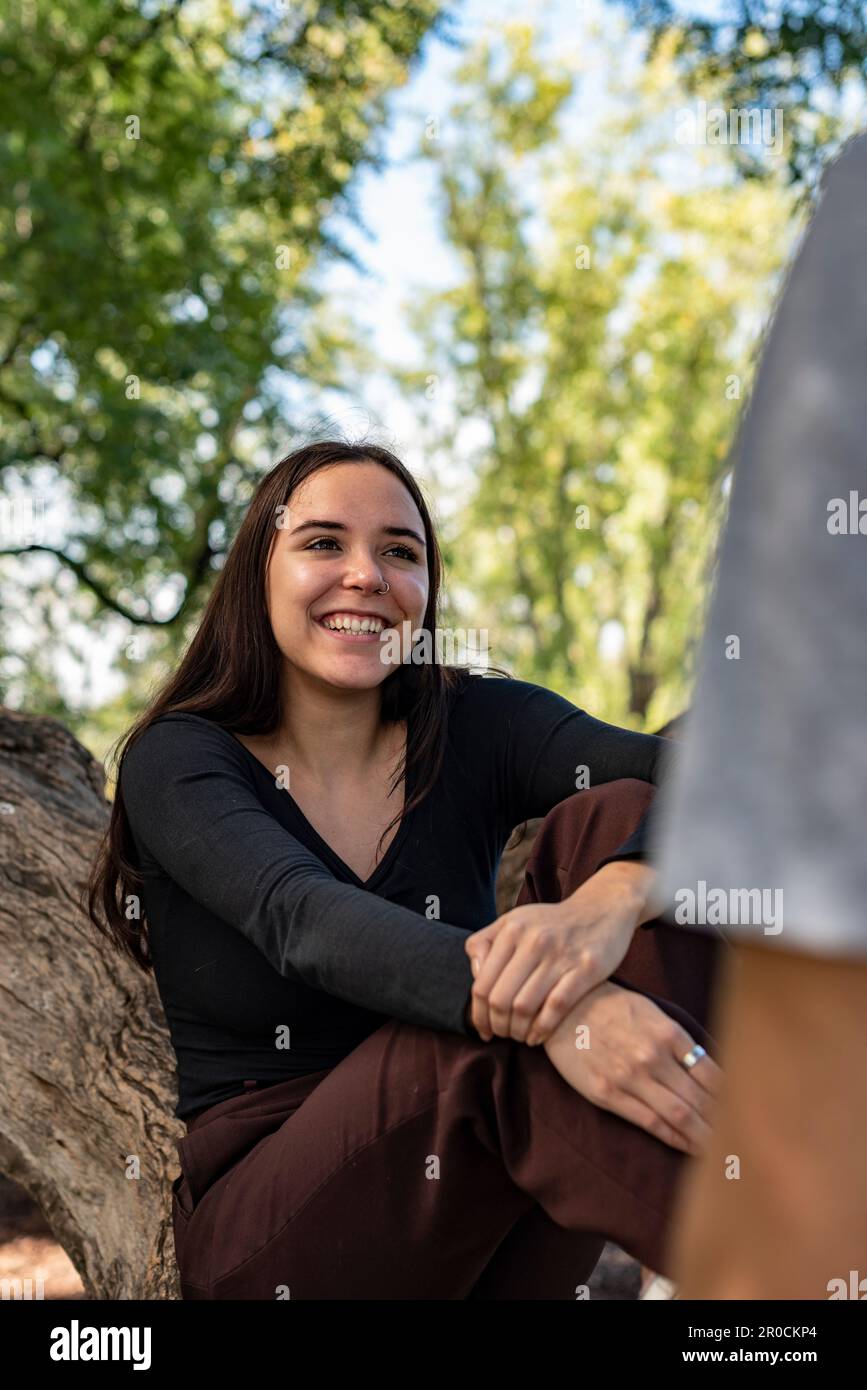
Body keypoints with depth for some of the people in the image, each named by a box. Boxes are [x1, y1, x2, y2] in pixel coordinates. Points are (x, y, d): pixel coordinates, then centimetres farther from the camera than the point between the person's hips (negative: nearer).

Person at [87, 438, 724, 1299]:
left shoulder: (476, 728, 1)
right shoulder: (177, 761, -6)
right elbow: (304, 922, -27)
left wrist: (614, 895, -41)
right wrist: (547, 1012, -46)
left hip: (467, 1189, 3)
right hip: (262, 1230, -3)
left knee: (615, 818, -19)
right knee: (519, 1014, -34)